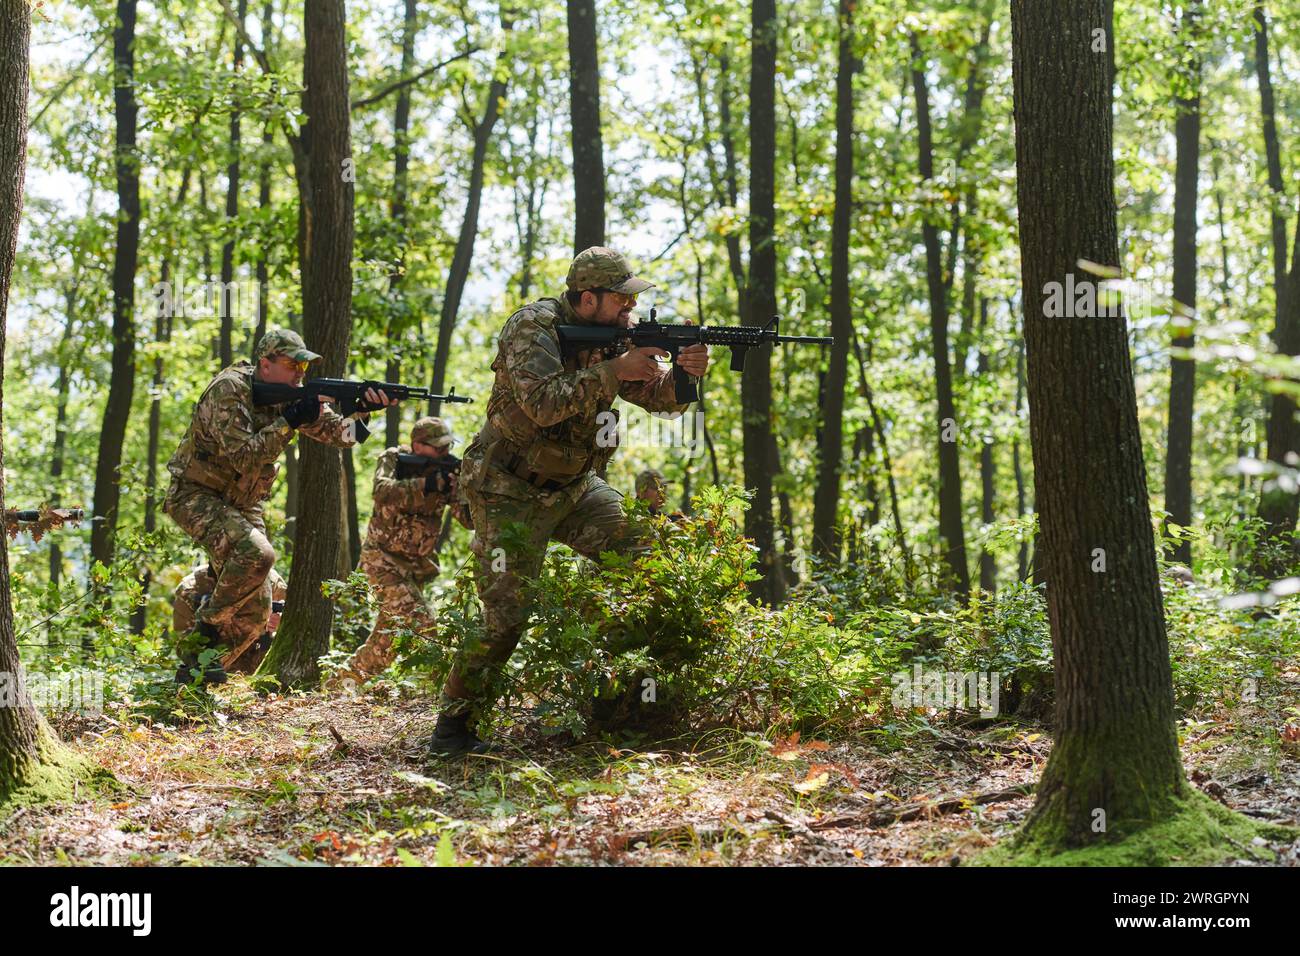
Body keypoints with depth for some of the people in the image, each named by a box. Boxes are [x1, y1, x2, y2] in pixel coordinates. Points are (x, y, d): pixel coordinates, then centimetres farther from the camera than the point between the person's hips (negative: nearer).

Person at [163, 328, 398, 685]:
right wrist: (290, 421, -31)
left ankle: (195, 665, 20)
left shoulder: (290, 393, 1)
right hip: (196, 495, -8)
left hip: (242, 506, 8)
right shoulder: (229, 390, -20)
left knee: (255, 615, 2)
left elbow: (336, 431, -7)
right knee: (256, 553, -34)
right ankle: (203, 633, -16)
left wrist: (364, 413, -27)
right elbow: (243, 457, -29)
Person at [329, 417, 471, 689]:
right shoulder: (393, 459, -13)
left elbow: (470, 518, -11)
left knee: (391, 627, 13)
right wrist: (429, 483, -42)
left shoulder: (446, 471, -2)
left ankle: (343, 681, 27)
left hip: (418, 563, 6)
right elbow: (384, 493, -34)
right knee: (423, 625, -20)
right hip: (384, 557, -6)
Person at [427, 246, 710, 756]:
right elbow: (543, 403, -32)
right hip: (510, 493, -7)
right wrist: (614, 372, -32)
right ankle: (451, 727, 0)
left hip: (573, 487, 7)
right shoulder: (533, 327, -18)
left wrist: (686, 370, -23)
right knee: (505, 618, -12)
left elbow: (659, 395, -1)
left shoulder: (614, 332, 2)